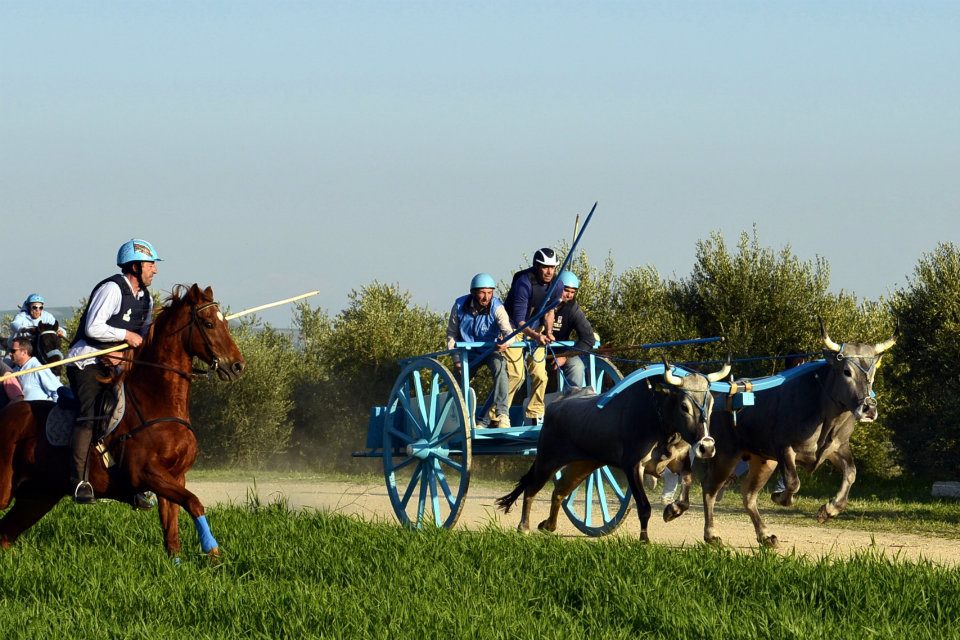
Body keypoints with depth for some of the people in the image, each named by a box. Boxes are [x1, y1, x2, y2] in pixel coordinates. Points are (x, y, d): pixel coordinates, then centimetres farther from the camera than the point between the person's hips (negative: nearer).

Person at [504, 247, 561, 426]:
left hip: (536, 329, 6)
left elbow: (549, 311, 6)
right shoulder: (525, 283, -28)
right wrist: (536, 336, -44)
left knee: (540, 375, -1)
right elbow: (519, 321, -29)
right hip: (515, 329, -6)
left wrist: (548, 331, -12)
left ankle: (535, 415, 11)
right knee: (515, 374, -15)